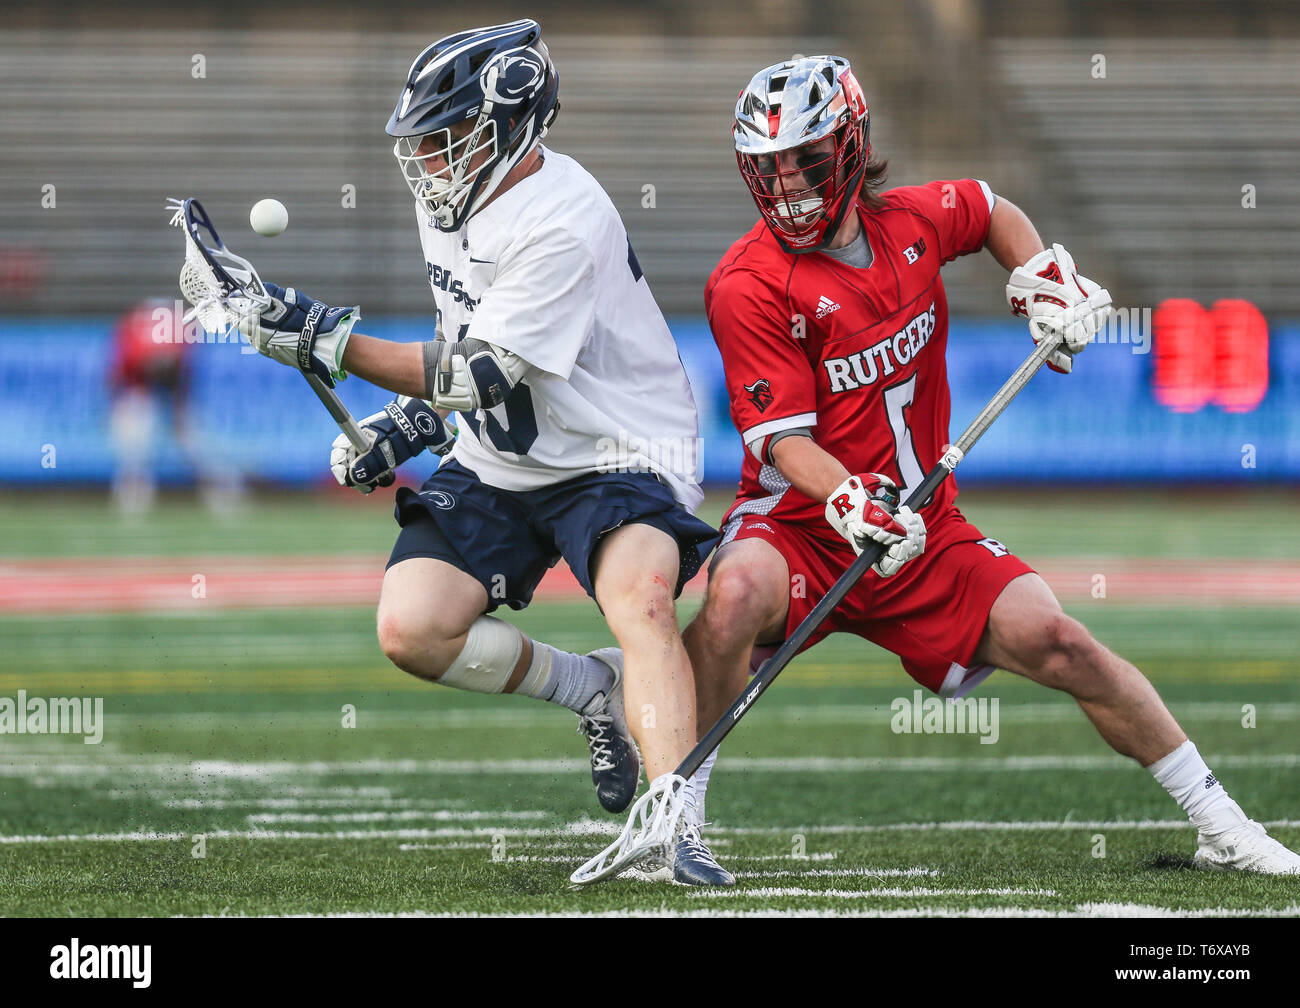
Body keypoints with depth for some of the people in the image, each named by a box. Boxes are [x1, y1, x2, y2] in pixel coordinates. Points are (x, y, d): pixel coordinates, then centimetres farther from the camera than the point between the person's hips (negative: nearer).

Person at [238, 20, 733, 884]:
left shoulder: (562, 222, -25)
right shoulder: (451, 197, 3)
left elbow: (482, 375, -28)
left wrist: (327, 341, -30)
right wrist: (411, 422, 4)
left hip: (614, 455, -8)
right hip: (498, 463, 8)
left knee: (641, 597, -35)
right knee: (412, 628, -12)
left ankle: (677, 832, -39)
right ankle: (594, 691, 9)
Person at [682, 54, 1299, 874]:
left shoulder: (911, 221, 1)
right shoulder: (749, 285, -15)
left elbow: (994, 213, 26)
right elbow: (783, 437, -20)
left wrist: (1042, 274, 8)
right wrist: (850, 504, -37)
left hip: (925, 526, 4)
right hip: (800, 526, -4)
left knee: (1055, 642, -8)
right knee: (739, 591, -37)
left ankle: (1219, 826, 5)